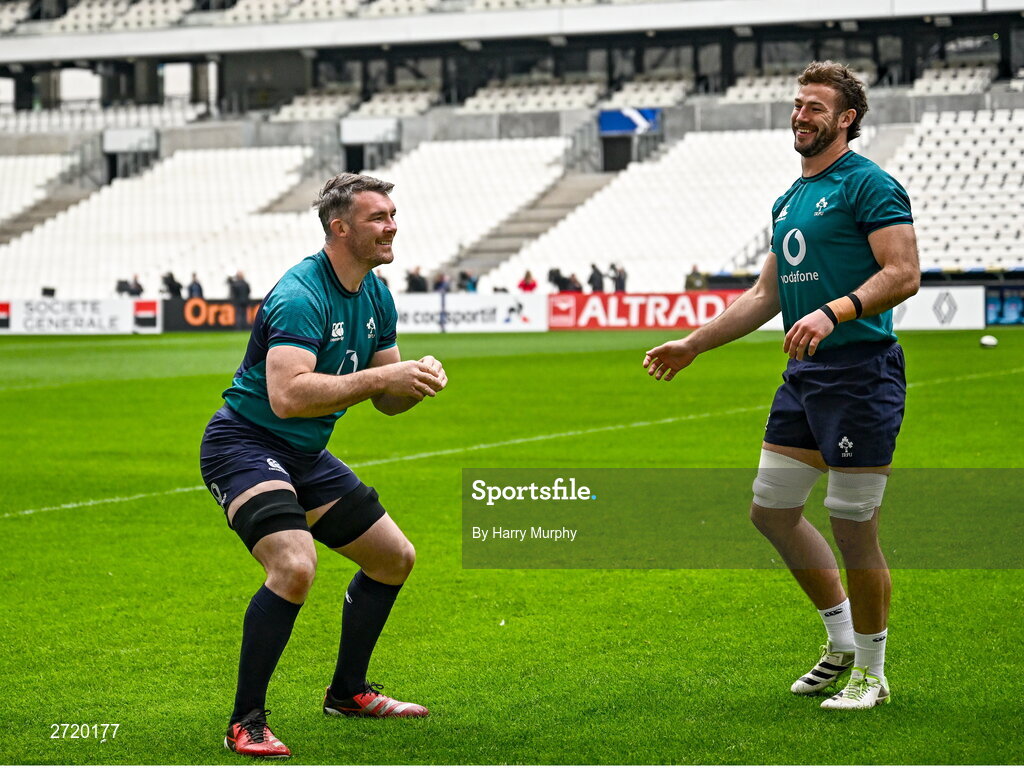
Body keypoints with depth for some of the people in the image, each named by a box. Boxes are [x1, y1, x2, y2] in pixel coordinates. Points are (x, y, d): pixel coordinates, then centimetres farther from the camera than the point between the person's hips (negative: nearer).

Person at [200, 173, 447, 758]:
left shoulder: (377, 297, 5)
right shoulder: (300, 295, -24)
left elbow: (386, 399, 12)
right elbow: (288, 395, -36)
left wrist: (419, 382, -10)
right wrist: (380, 377, -33)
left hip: (305, 456, 10)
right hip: (245, 443, -10)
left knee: (395, 558, 14)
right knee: (294, 566, -30)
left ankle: (348, 692, 33)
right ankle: (246, 722, -18)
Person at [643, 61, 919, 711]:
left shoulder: (869, 184, -9)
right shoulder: (790, 199, 18)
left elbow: (904, 274, -18)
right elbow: (766, 295, 25)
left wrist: (833, 312, -30)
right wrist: (693, 345, 24)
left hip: (859, 370, -9)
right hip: (804, 373, 9)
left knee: (853, 529, -5)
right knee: (772, 509, 12)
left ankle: (871, 673, 10)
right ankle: (844, 640, 27)